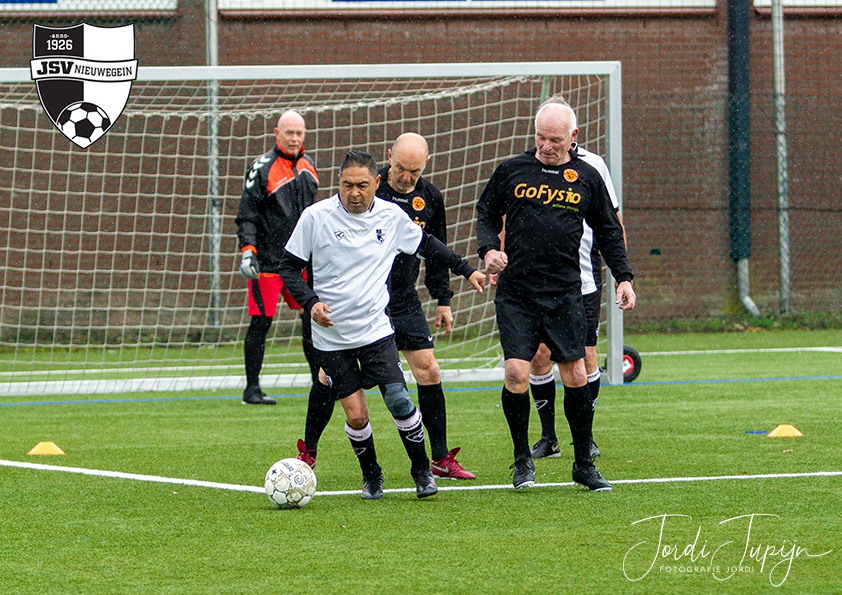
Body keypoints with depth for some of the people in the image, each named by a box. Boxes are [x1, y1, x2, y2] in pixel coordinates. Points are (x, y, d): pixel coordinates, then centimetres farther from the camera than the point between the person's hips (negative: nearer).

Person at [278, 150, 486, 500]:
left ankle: (422, 472, 6)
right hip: (331, 336, -1)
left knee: (398, 400, -14)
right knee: (355, 415, -4)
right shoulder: (316, 217, -9)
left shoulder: (391, 216, 0)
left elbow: (428, 246, 19)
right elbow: (289, 266, -1)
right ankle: (371, 477, 22)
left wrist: (466, 271, 21)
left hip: (376, 328, 1)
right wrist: (310, 303, -16)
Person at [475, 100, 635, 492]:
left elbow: (608, 231, 16)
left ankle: (584, 464, 14)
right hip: (515, 294, -1)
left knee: (575, 376, 1)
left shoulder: (587, 177, 7)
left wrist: (623, 277, 8)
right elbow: (486, 213, 15)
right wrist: (489, 249, -4)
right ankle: (522, 459, 7)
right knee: (516, 372, -11)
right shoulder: (511, 171, 4)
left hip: (565, 294, 1)